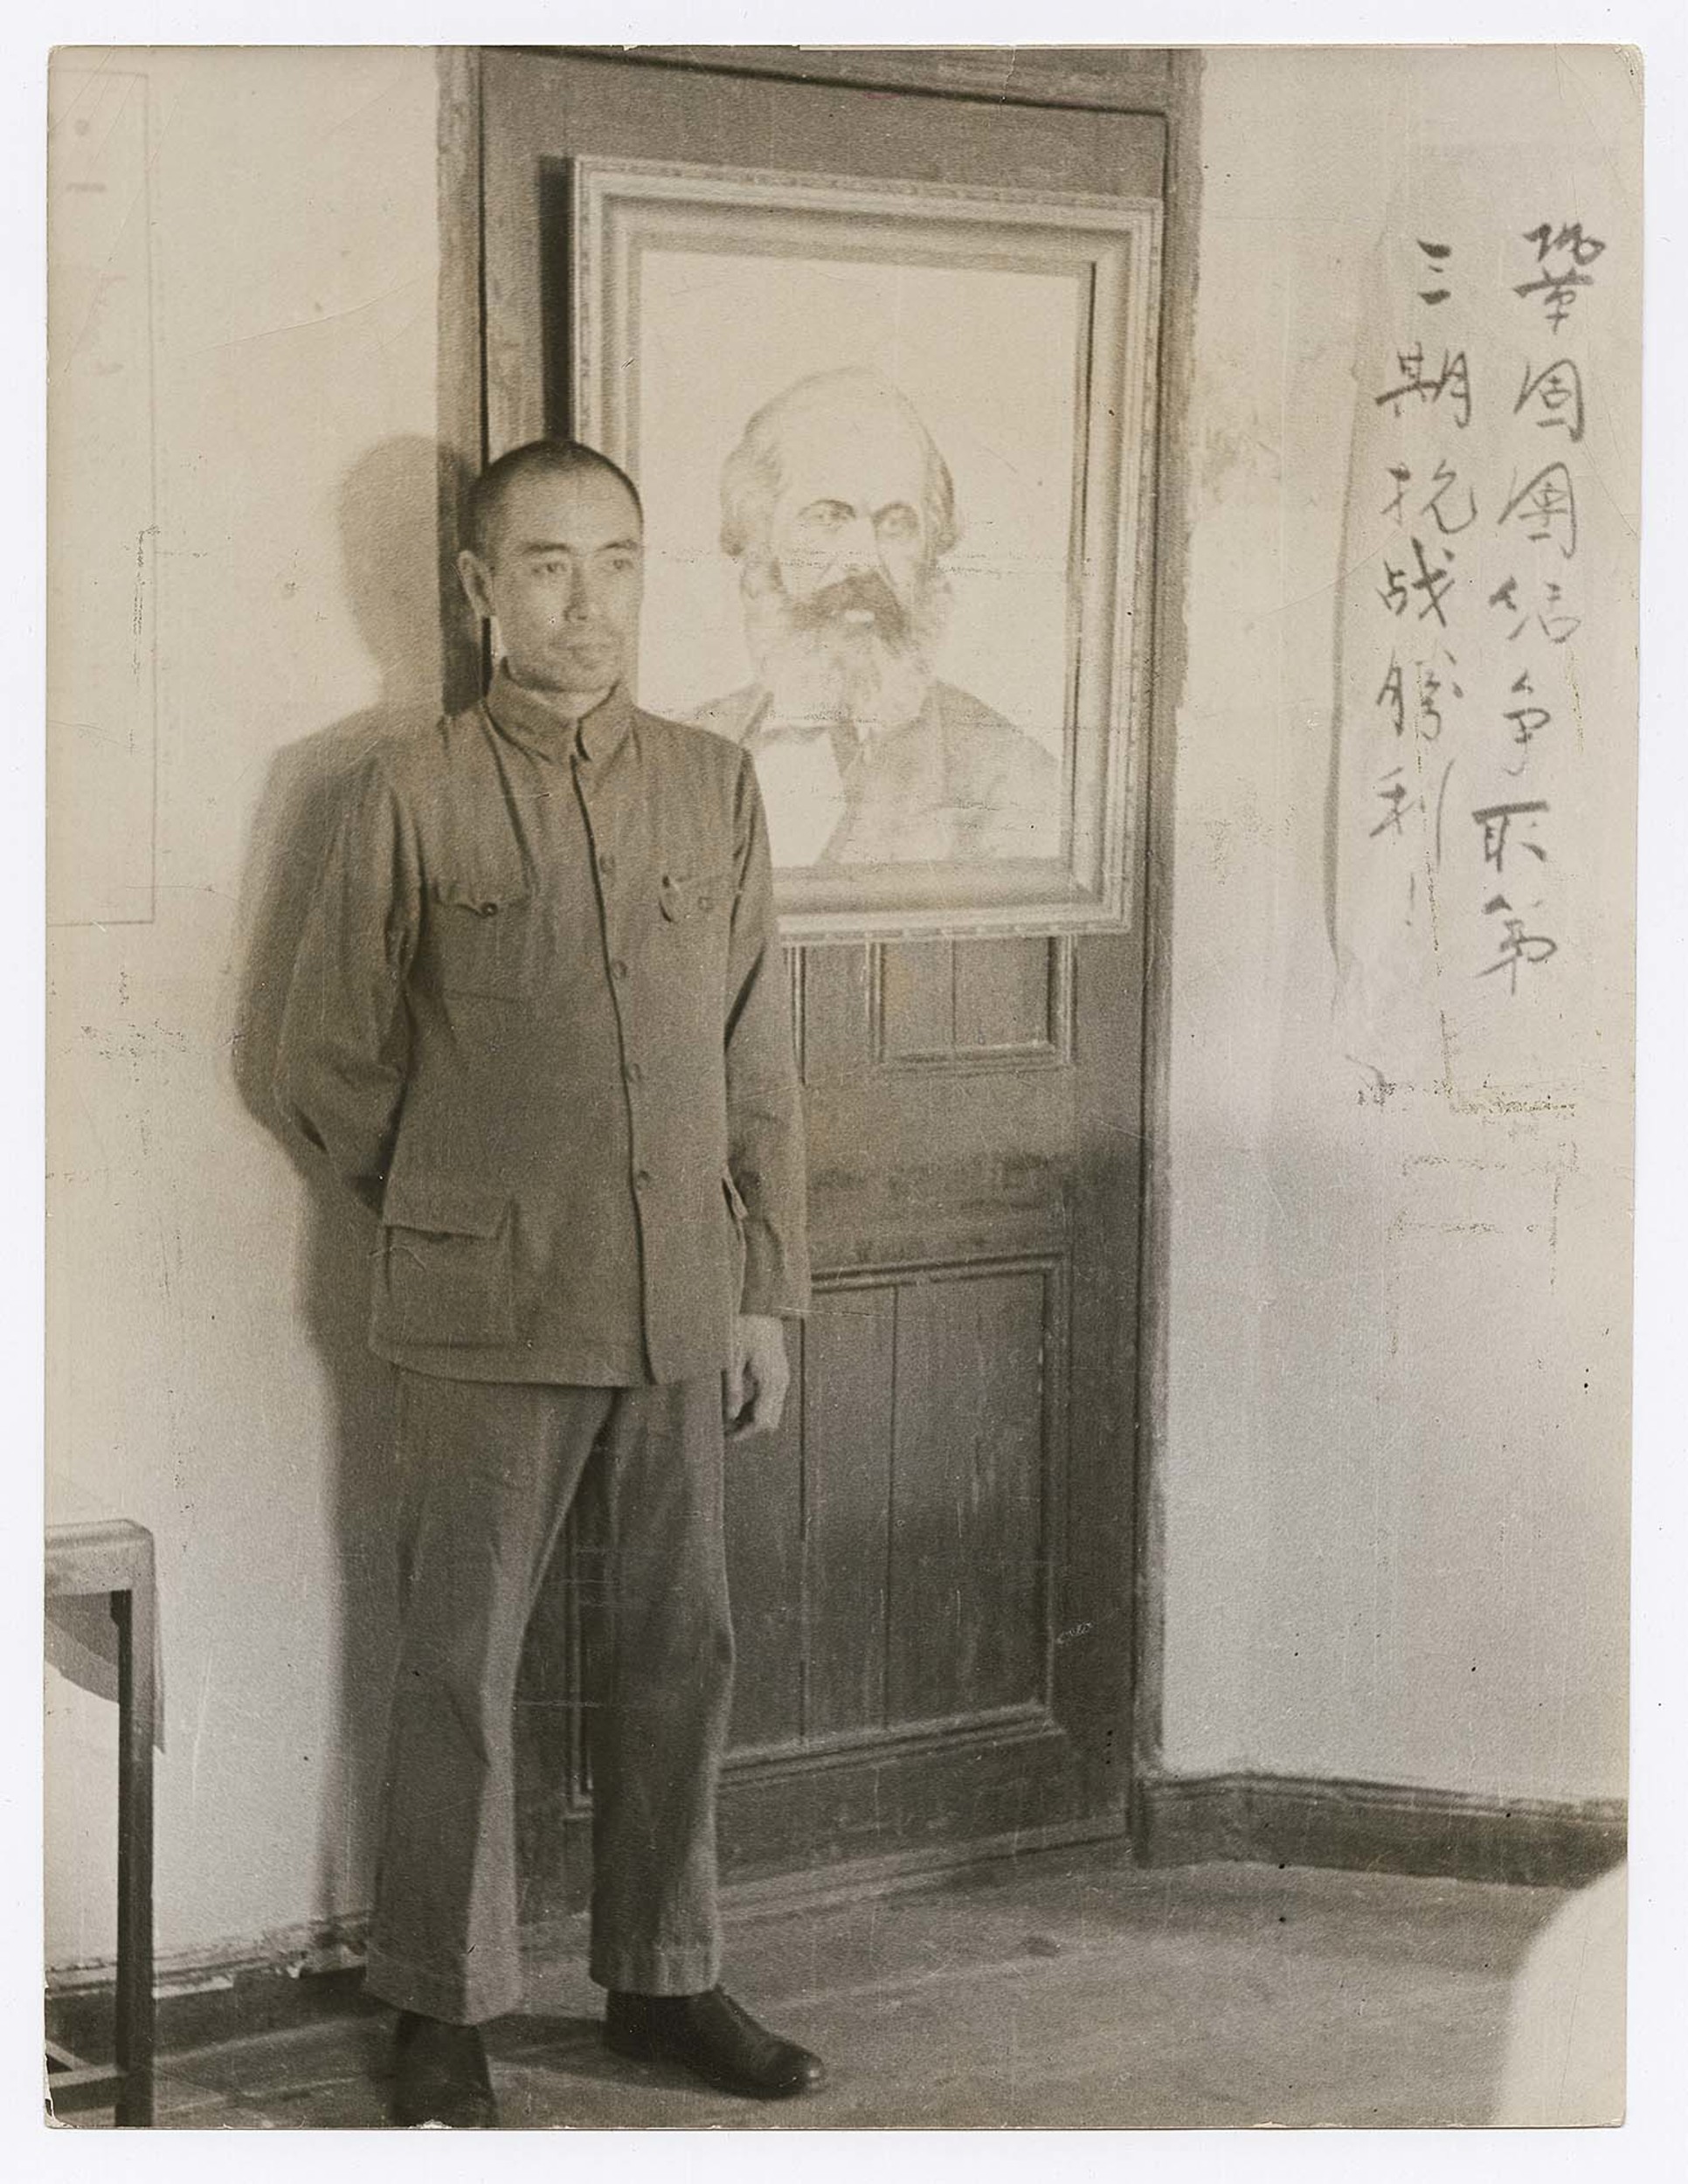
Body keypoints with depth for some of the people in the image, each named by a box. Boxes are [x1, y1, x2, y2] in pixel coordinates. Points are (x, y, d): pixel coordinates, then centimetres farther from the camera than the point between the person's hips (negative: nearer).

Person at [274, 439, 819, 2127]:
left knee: (674, 1654, 11)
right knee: (460, 1667, 4)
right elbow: (330, 1065, 3)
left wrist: (765, 1290, 8)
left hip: (682, 1314, 4)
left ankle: (662, 1976, 26)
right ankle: (443, 2012, 17)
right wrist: (456, 1225, 9)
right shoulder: (413, 797, -4)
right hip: (485, 1322, -3)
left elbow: (759, 1066, 10)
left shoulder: (715, 788, 7)